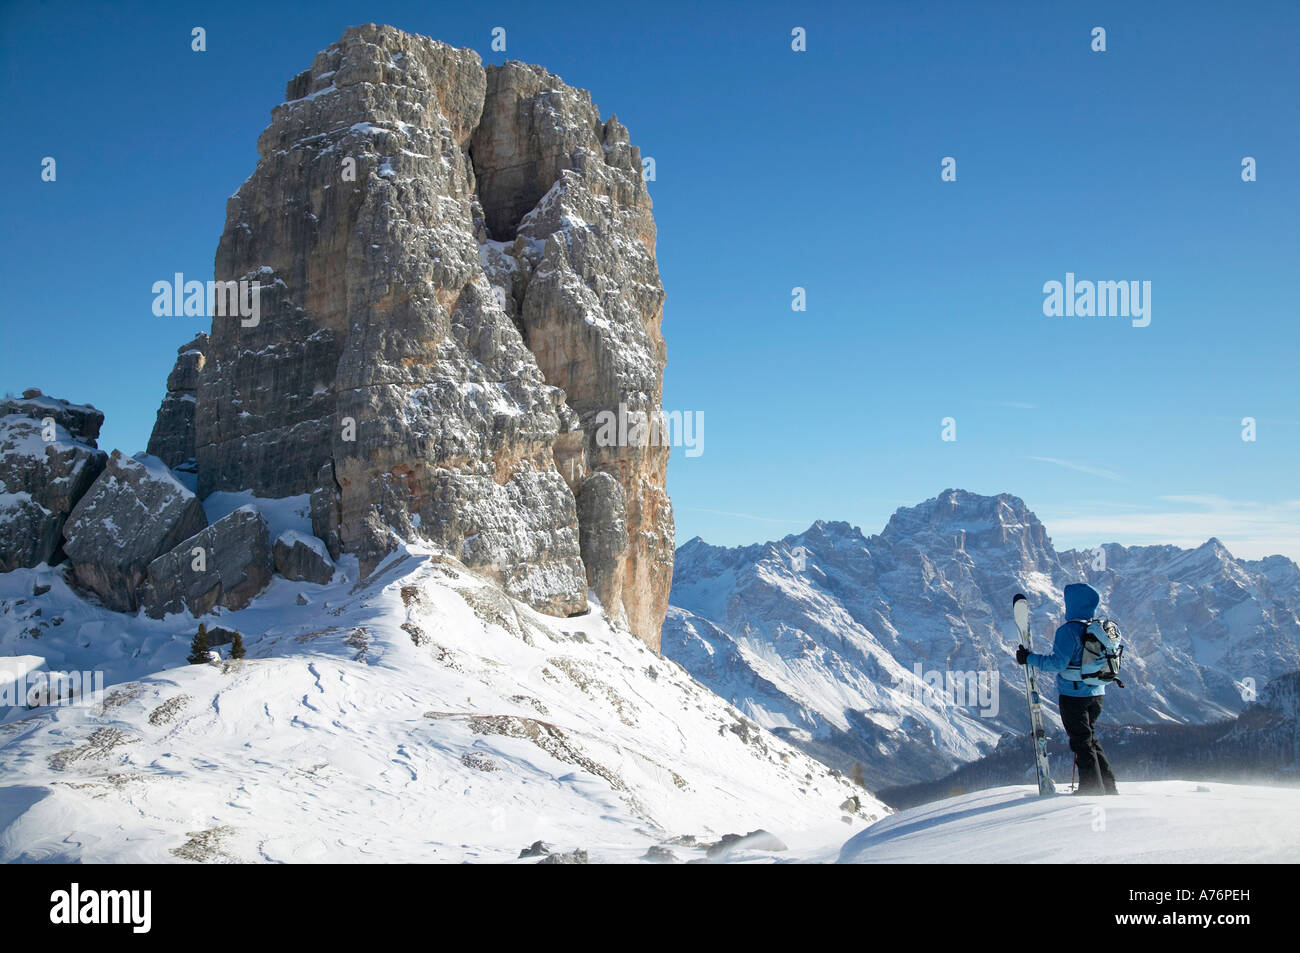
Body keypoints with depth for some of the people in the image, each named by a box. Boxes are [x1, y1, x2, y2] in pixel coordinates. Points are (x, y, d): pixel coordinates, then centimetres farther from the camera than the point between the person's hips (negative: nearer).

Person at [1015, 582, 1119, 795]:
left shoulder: (1069, 630, -18)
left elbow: (1058, 662, -24)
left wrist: (1030, 659, -15)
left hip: (1074, 694, -8)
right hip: (1097, 693, 8)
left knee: (1081, 741, 2)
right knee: (1090, 737, 20)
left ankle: (1093, 788, 5)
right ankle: (1108, 786, 22)